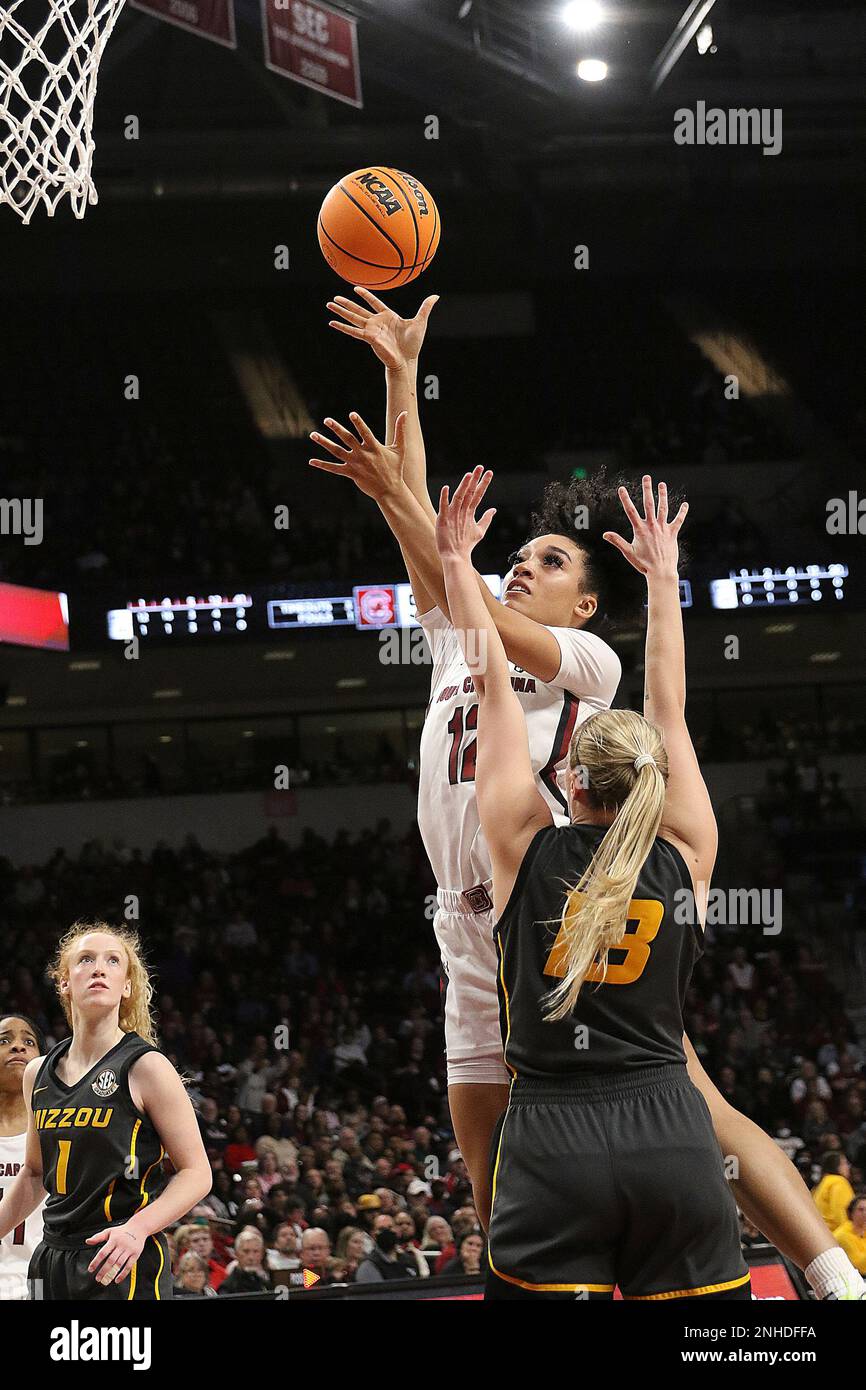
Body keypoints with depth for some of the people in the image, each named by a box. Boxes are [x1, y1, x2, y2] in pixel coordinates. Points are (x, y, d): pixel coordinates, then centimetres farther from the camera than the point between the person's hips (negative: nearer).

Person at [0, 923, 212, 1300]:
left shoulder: (146, 1067, -6)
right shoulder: (37, 1074, 10)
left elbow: (196, 1173, -8)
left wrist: (137, 1228, -22)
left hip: (126, 1266, -5)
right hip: (52, 1264, 5)